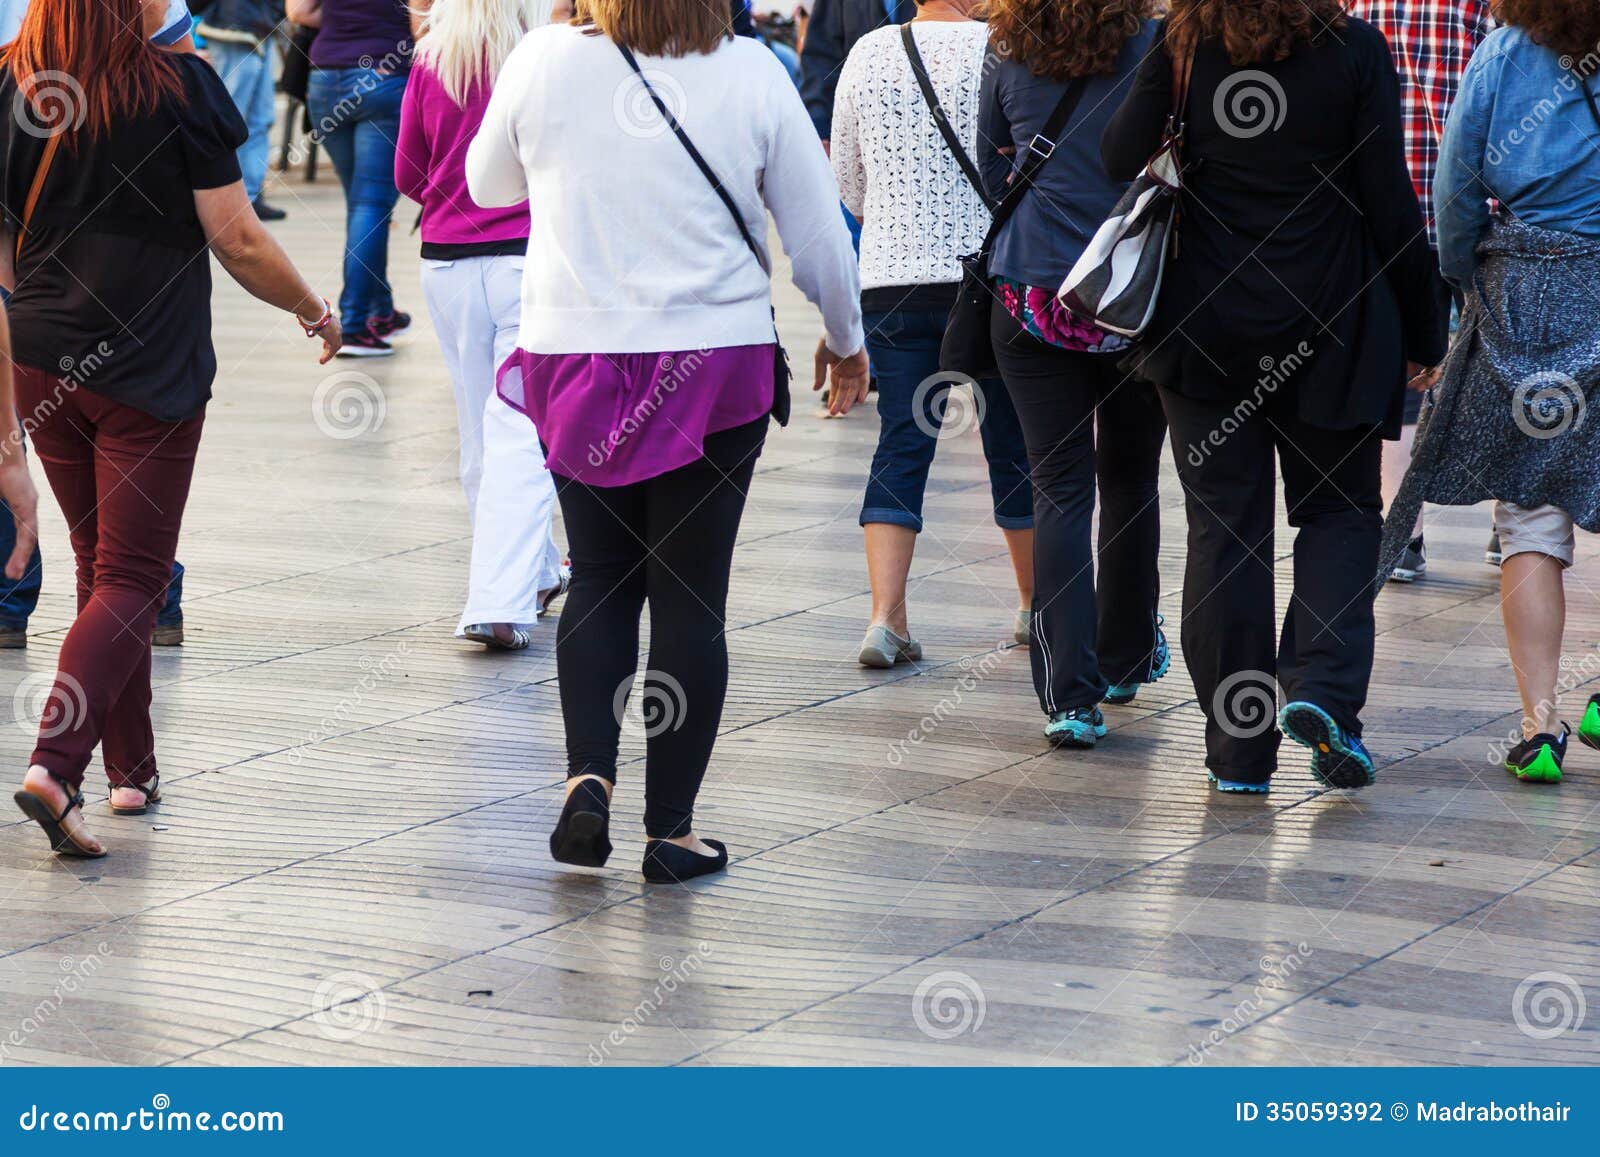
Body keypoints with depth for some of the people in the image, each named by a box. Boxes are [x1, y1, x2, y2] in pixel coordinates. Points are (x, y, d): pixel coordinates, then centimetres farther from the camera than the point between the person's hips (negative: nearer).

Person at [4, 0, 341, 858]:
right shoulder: (177, 89, -12)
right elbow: (239, 243, -9)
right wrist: (314, 311, 8)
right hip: (151, 370, -5)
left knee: (99, 565, 19)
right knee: (130, 578, -1)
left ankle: (132, 770, 25)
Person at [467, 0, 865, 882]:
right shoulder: (750, 73, -7)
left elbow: (488, 185, 13)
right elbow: (817, 228, 3)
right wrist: (845, 337, 19)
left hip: (576, 360, 1)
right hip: (719, 363, -1)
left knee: (599, 578, 15)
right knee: (690, 594, 5)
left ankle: (588, 775, -2)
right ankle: (670, 828, 9)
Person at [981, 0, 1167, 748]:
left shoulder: (1009, 61, 0)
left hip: (1032, 297, 0)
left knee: (1060, 491, 1)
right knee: (1130, 481, 18)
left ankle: (1069, 693, -11)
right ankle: (1127, 659, 34)